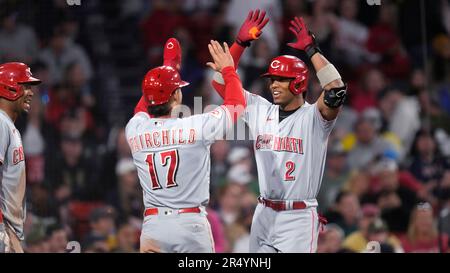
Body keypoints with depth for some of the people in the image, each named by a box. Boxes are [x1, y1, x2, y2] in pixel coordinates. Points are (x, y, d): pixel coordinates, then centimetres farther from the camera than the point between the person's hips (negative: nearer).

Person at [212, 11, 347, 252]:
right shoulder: (260, 110, 9)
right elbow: (221, 82, 12)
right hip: (263, 215, 6)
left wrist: (311, 49, -19)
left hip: (298, 218, -6)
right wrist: (240, 42, 2)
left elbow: (336, 90, -26)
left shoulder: (313, 117, -6)